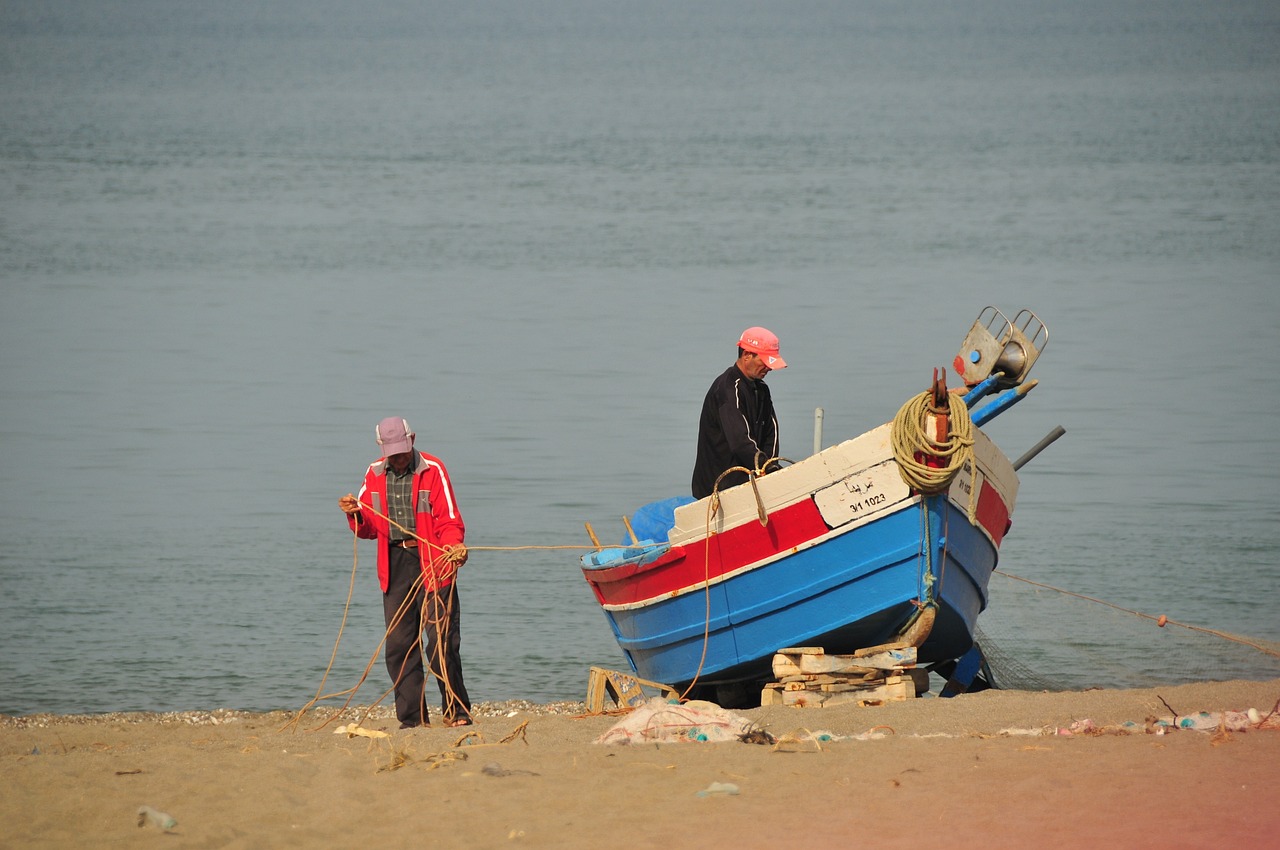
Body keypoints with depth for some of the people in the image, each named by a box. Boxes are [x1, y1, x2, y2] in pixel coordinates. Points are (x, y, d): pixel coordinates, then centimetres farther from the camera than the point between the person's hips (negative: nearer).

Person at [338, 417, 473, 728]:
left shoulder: (432, 470, -1)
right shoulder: (374, 475, 12)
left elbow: (448, 519, -6)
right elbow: (368, 528, 17)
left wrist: (454, 545, -26)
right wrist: (355, 514, -6)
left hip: (432, 563, -5)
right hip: (394, 566, 5)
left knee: (441, 640, -8)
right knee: (398, 644, 3)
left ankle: (457, 711, 0)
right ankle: (412, 716, 9)